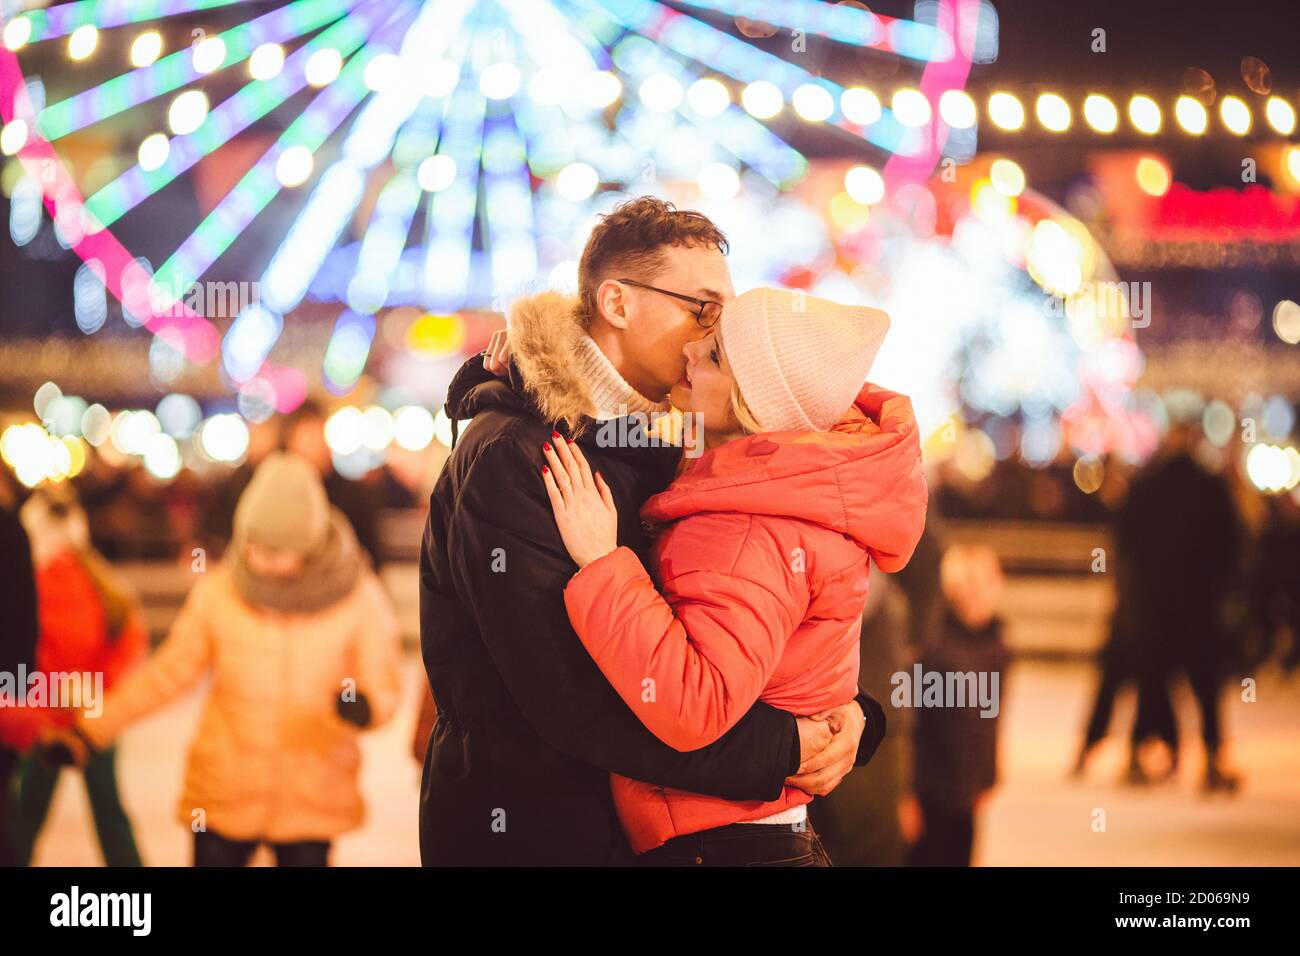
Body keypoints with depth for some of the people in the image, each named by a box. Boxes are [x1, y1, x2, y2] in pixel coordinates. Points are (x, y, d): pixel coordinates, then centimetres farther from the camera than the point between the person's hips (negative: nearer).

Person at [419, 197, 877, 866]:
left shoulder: (652, 456, 9)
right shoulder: (507, 459, -19)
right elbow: (569, 701, -27)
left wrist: (846, 712, -13)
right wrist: (778, 750, -27)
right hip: (520, 834, -8)